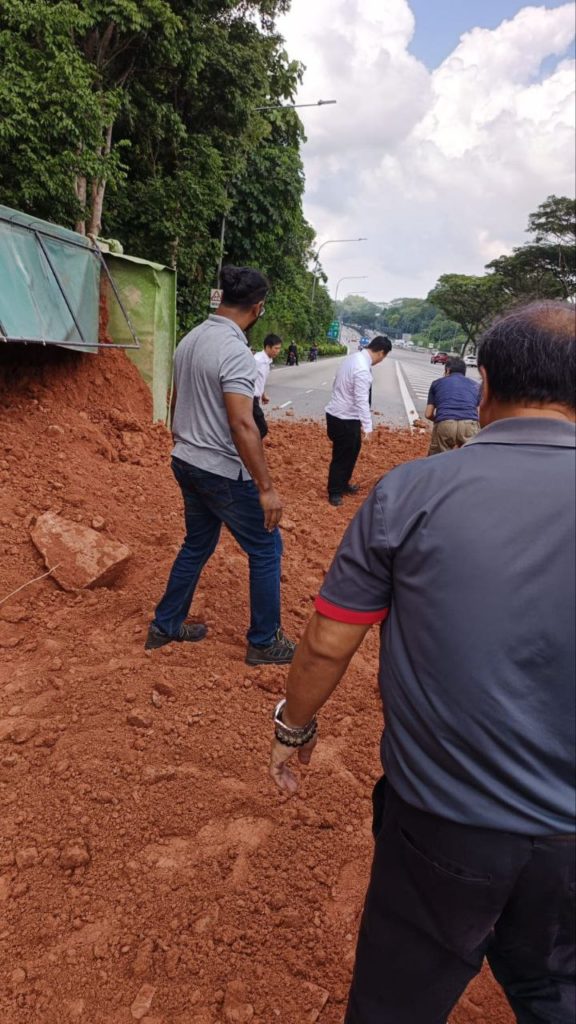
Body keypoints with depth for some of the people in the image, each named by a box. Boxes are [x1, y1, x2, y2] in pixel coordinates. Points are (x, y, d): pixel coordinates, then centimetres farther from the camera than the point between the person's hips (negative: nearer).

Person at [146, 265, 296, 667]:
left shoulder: (190, 340, 6)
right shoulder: (235, 351, -21)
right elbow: (243, 425, -27)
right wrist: (267, 487, -25)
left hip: (186, 463, 9)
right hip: (223, 472, -9)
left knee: (197, 545, 22)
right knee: (266, 549, 6)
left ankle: (165, 626, 31)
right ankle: (265, 642, 17)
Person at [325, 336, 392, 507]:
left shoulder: (353, 358, 6)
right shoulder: (363, 369, -24)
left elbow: (337, 384, 15)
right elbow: (361, 400, -27)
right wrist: (368, 426, -27)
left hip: (338, 413, 9)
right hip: (345, 419, -9)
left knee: (351, 451, 22)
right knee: (342, 455, 4)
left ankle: (343, 484, 36)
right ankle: (335, 492, 18)